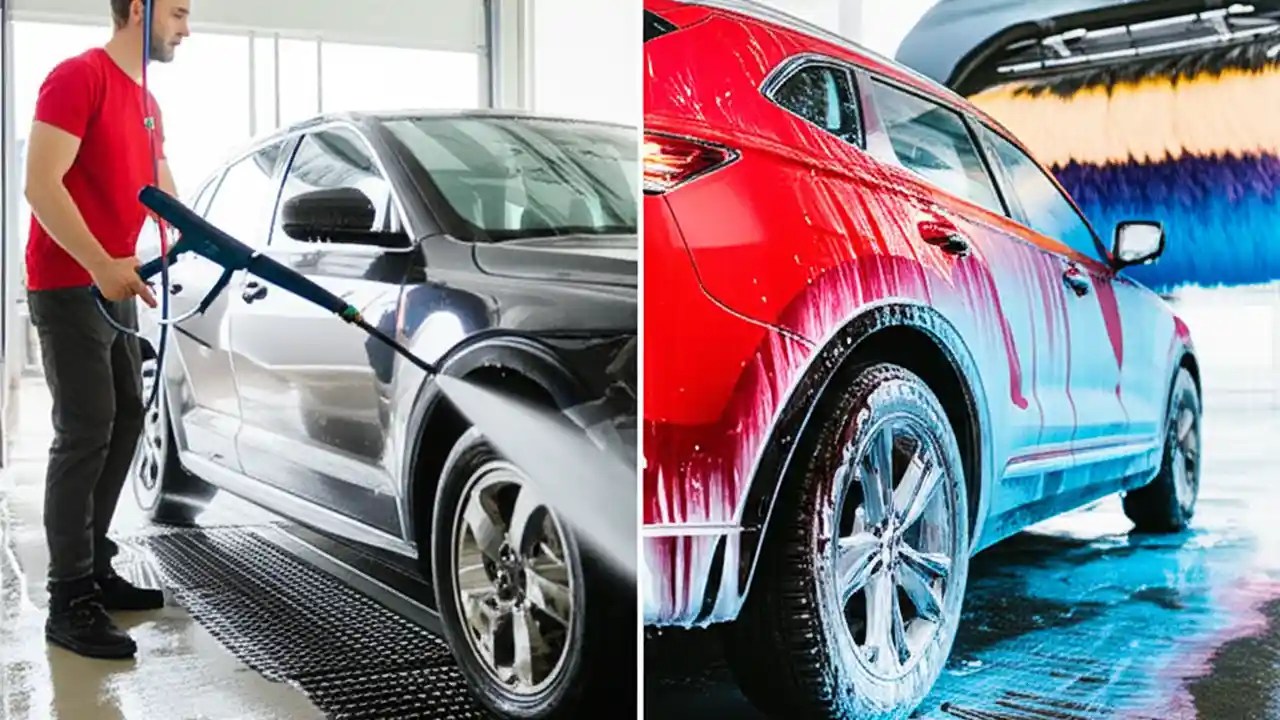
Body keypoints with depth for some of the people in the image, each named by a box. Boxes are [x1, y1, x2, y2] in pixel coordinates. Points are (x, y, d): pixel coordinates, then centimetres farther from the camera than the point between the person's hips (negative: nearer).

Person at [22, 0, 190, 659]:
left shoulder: (147, 104, 14)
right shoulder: (78, 76, -13)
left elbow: (163, 196, 23)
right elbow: (40, 184, -22)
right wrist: (100, 264, -27)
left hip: (116, 287, 10)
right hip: (68, 288, -10)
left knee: (125, 421, 12)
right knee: (85, 433, -12)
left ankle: (96, 568, 21)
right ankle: (69, 601, -7)